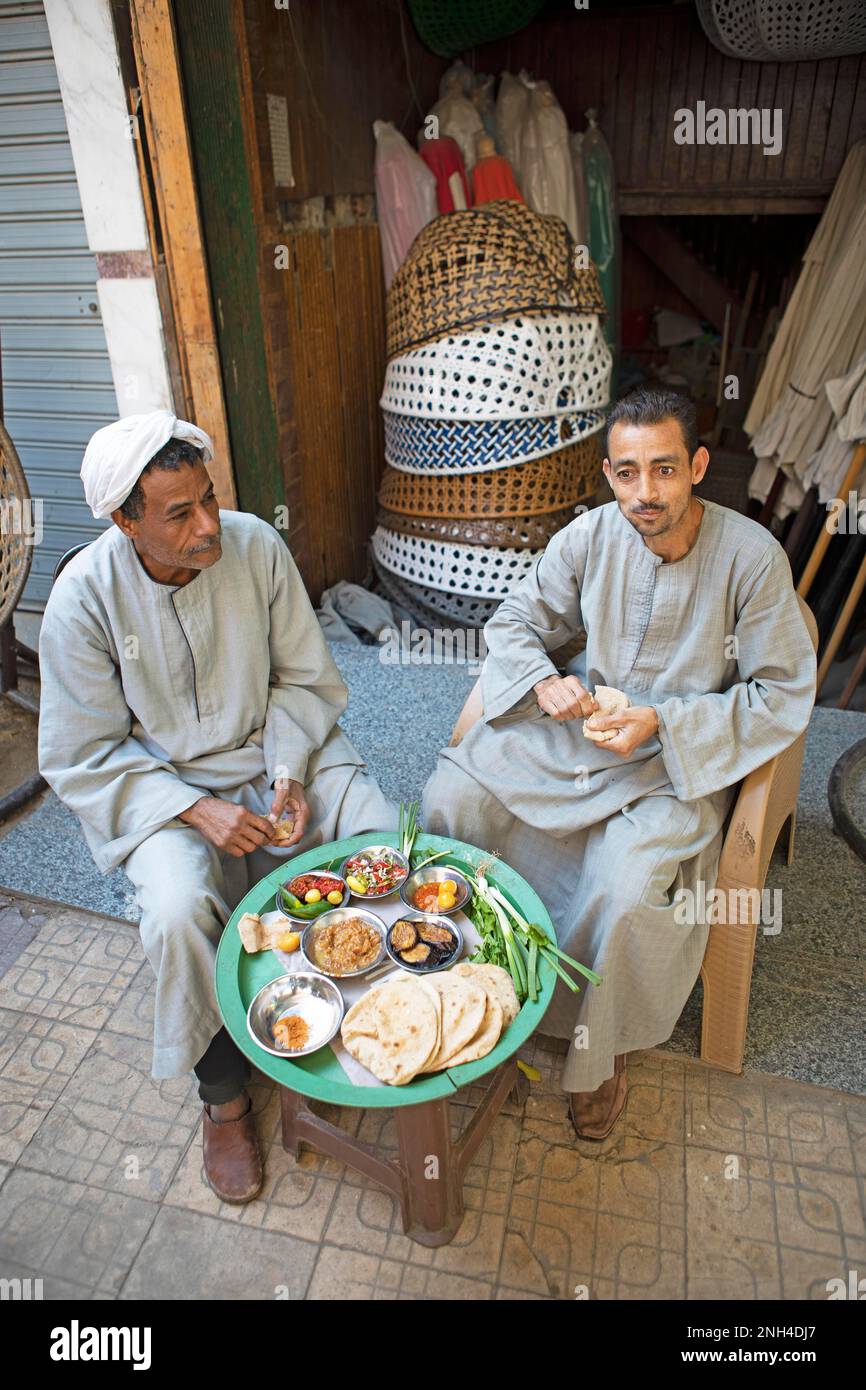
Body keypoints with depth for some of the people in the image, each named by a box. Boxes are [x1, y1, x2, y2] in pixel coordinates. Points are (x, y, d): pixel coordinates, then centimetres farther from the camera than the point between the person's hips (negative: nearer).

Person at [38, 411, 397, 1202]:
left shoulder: (256, 546, -9)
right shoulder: (85, 596, -14)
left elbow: (303, 678, 1)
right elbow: (81, 758, -9)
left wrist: (289, 772, -14)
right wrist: (196, 809, -21)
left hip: (279, 753, 3)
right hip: (162, 786, -2)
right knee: (179, 913, -29)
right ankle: (223, 1092, 2)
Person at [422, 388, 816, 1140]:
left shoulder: (752, 556, -15)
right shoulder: (589, 536, -6)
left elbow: (784, 696, -11)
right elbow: (512, 624, 5)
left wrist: (663, 724, -21)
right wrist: (544, 682, -17)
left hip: (679, 761, -4)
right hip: (577, 724, 4)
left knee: (626, 888, -28)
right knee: (448, 796, -12)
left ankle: (603, 1052, 5)